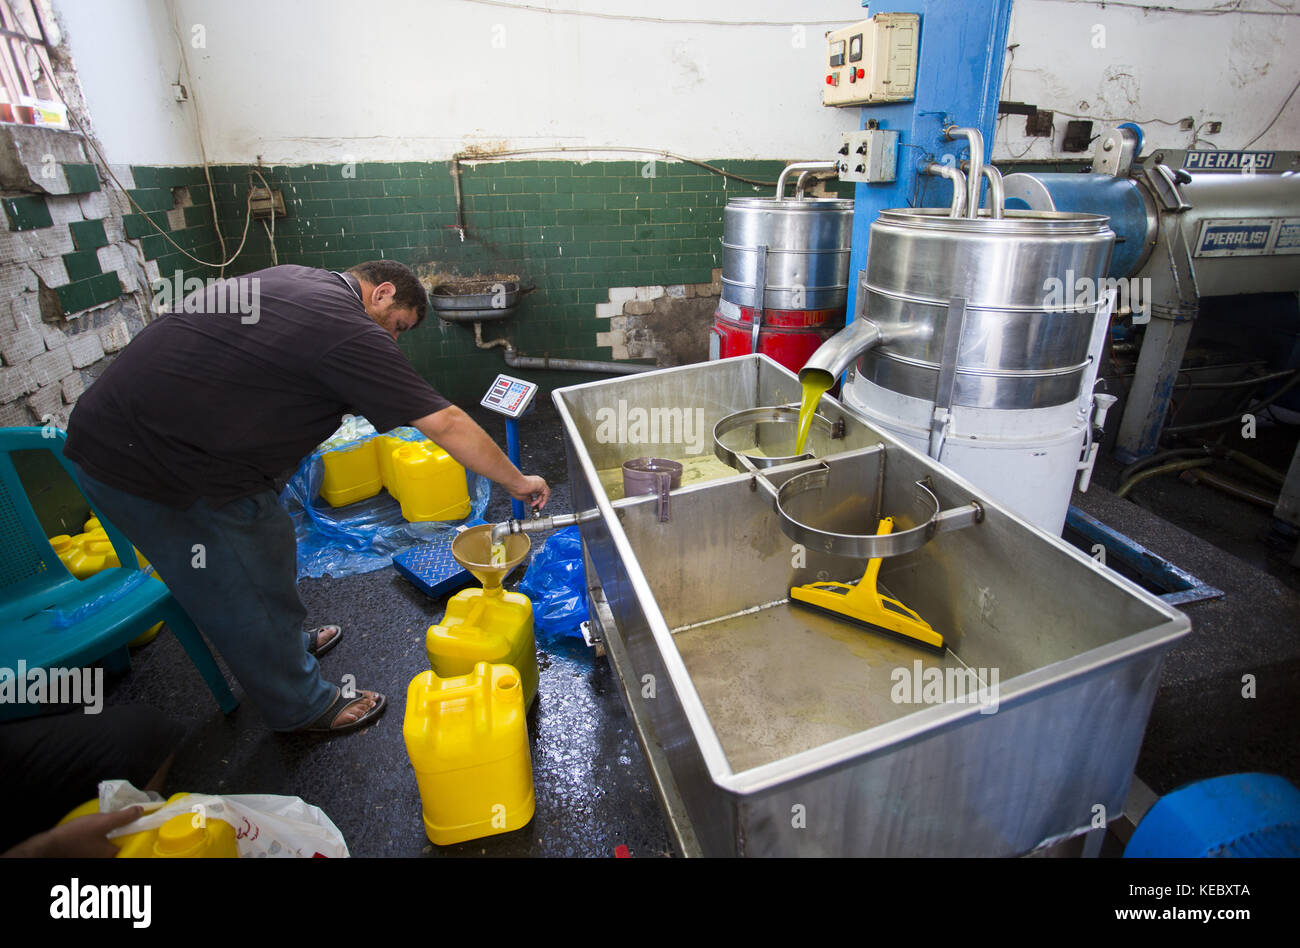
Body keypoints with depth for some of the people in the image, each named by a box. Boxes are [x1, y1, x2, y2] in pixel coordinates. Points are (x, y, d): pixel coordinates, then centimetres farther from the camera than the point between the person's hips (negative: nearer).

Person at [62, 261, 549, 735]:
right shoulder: (349, 332, -21)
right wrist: (517, 482, -8)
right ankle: (303, 707, 23)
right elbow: (446, 424, -18)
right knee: (241, 594, 4)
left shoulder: (290, 278, 7)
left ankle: (288, 642, 44)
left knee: (267, 538, 22)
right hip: (145, 464, -9)